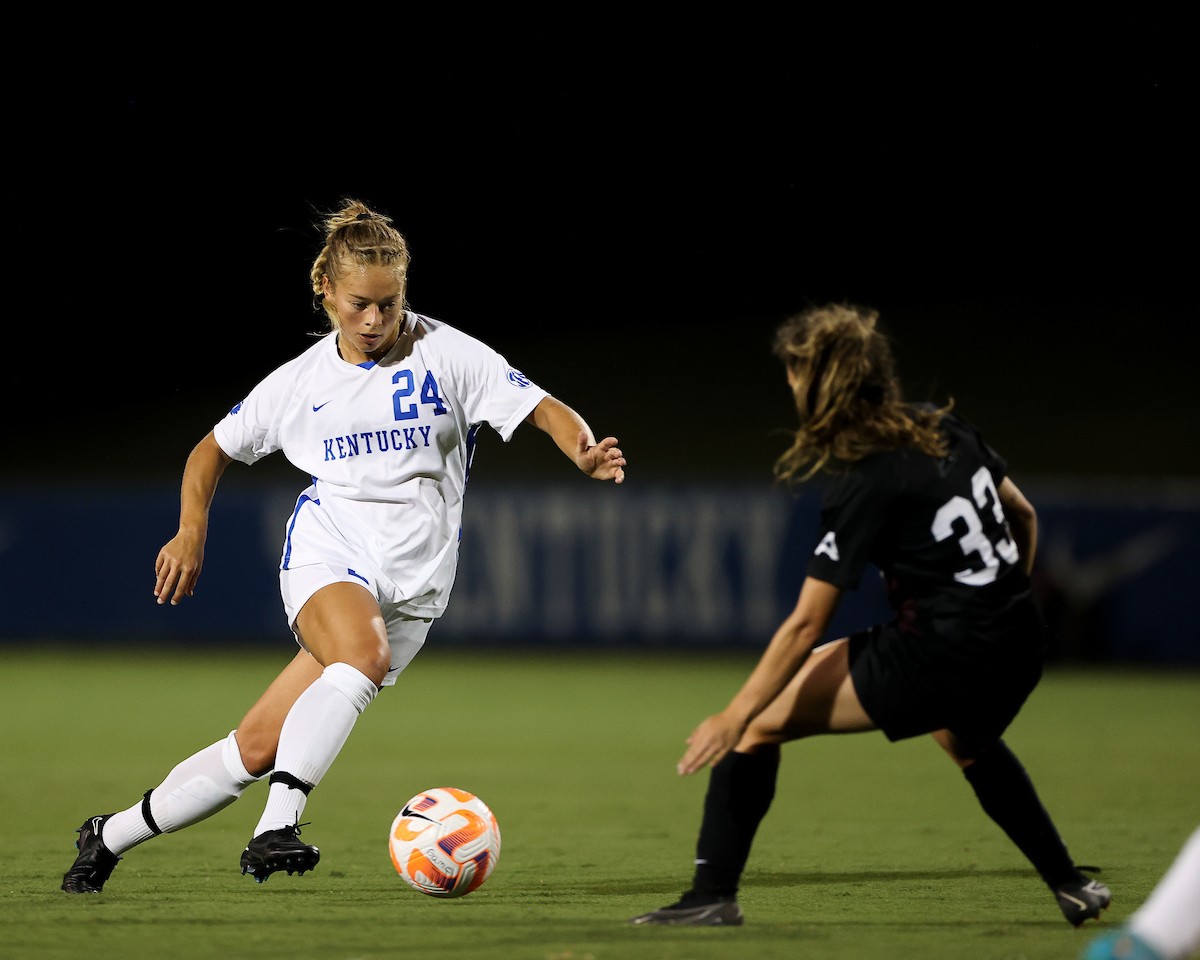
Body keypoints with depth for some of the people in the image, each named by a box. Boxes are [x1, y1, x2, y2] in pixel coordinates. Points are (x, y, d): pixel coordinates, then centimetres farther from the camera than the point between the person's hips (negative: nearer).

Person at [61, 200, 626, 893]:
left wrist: (585, 453, -27)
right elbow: (215, 449, 19)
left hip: (412, 586, 0)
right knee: (365, 655, -37)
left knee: (257, 747, -4)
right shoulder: (300, 382, 5)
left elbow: (547, 411, -6)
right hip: (326, 556, 0)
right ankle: (277, 829, -44)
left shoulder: (446, 354, -1)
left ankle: (111, 837, 13)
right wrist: (192, 531, 4)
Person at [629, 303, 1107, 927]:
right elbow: (1022, 515, 17)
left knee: (763, 717, -5)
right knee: (966, 740, 42)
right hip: (1021, 648, 8)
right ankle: (1070, 886, 48)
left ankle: (713, 894, -8)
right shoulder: (946, 430, 4)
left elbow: (806, 625, -17)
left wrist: (735, 717, -13)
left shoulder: (866, 484, -16)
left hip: (944, 659, -8)